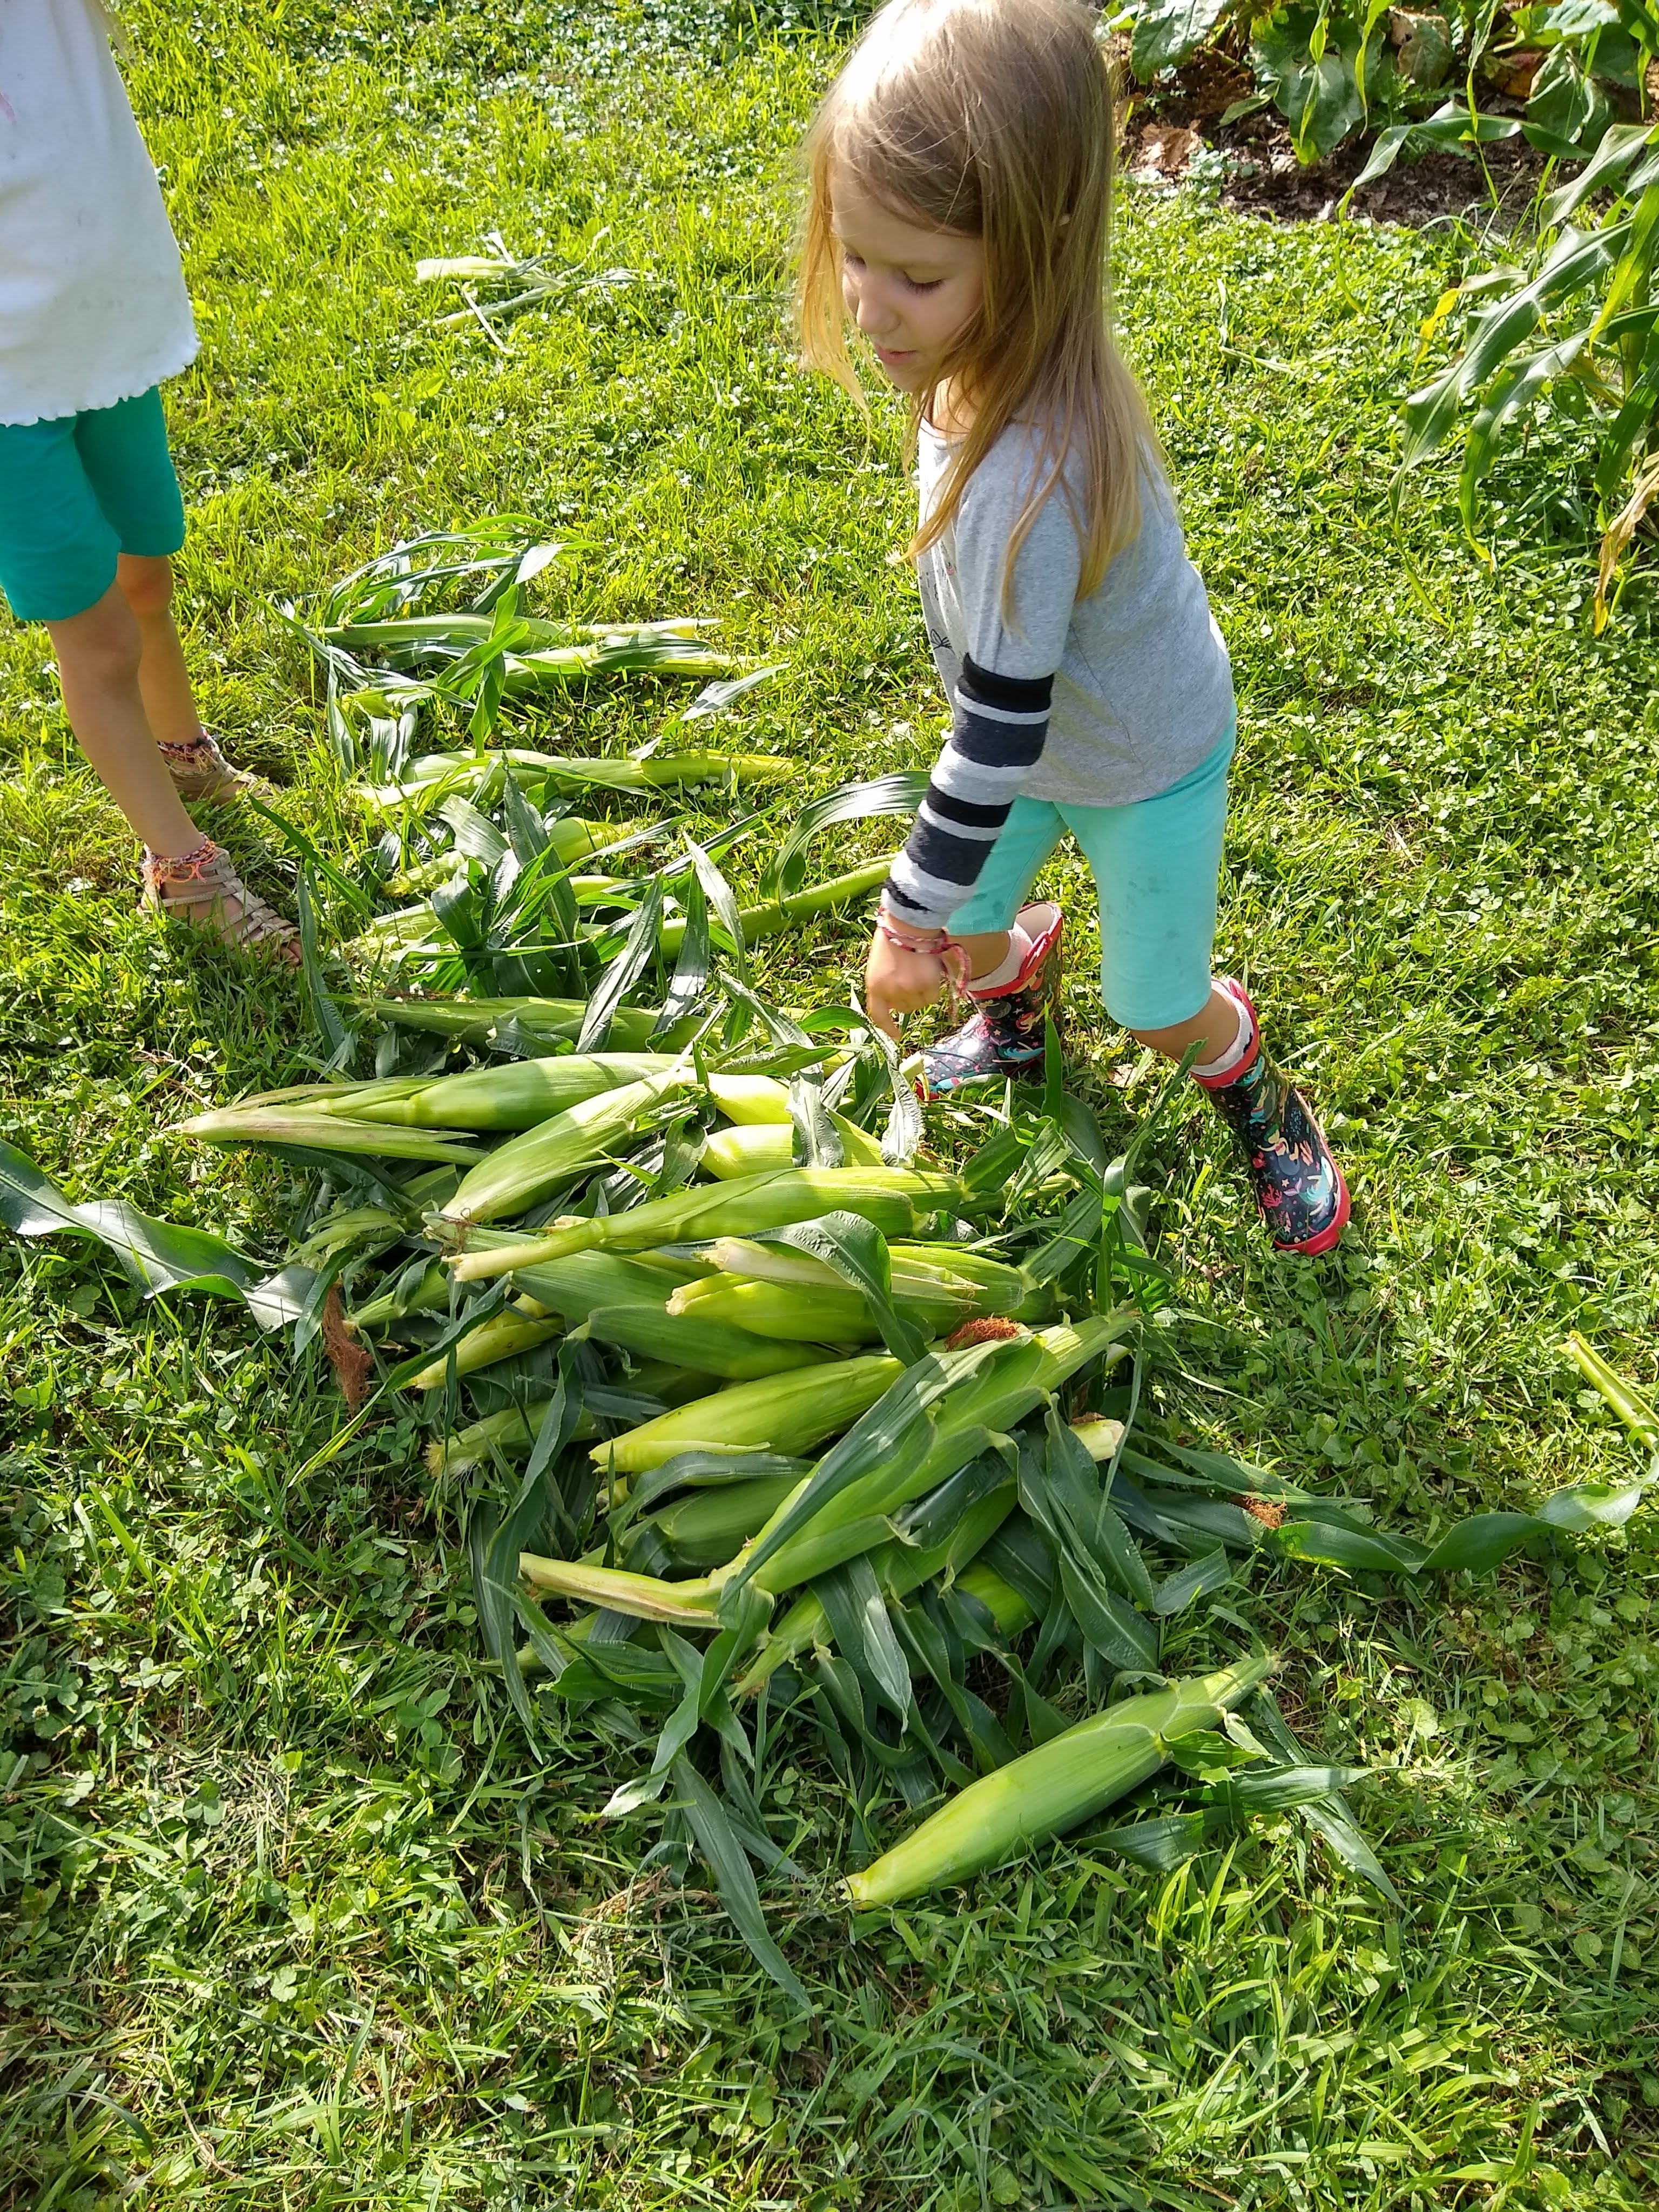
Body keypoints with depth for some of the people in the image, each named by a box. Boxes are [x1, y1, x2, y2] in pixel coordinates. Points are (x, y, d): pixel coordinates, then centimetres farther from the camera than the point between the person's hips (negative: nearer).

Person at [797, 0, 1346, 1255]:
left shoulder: (1029, 474, -44)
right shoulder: (991, 362, -18)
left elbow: (998, 730, -35)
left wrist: (912, 916, -25)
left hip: (1143, 767, -7)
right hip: (1046, 732, 7)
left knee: (1159, 1009, 13)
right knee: (968, 926, 23)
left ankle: (1258, 1101, 46)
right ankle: (1014, 1017, 57)